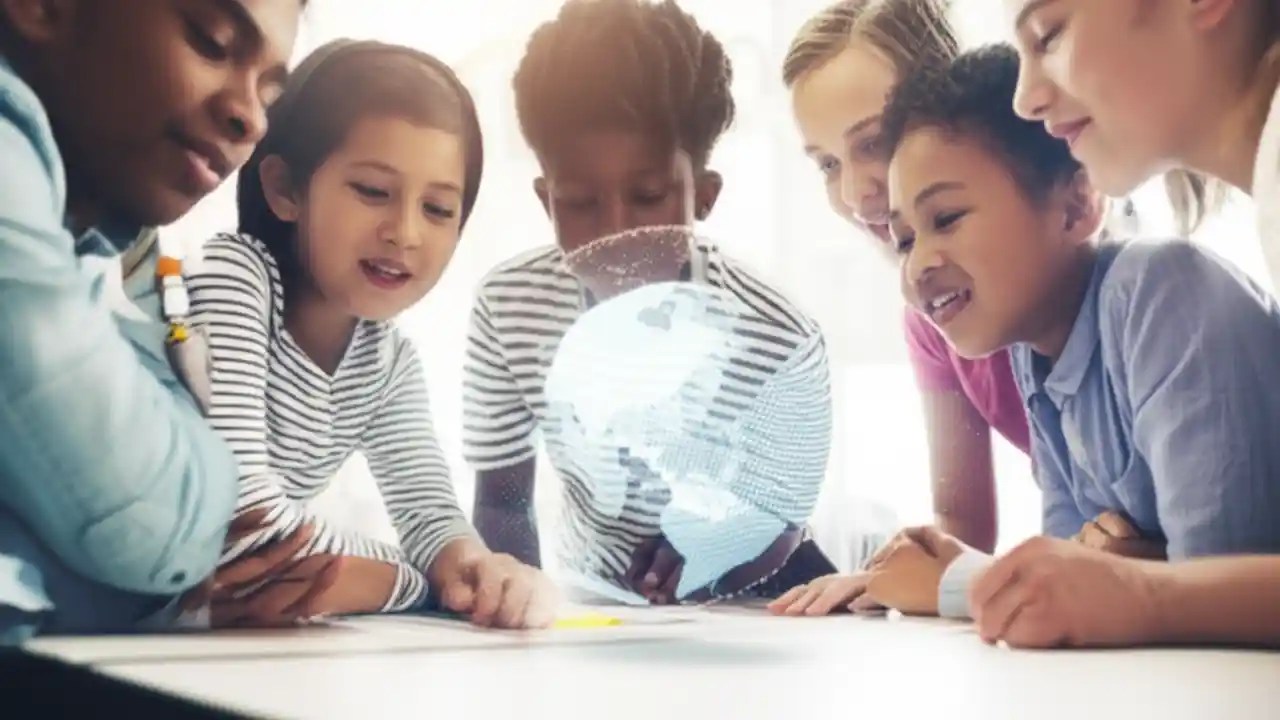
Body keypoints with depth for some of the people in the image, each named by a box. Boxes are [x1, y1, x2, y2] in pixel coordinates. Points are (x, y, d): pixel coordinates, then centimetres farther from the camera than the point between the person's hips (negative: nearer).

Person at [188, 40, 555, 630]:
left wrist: (470, 563, -27)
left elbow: (429, 512, -4)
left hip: (259, 614, 6)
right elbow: (238, 510, -25)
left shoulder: (390, 359, 4)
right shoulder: (230, 277, -16)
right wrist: (410, 578, -20)